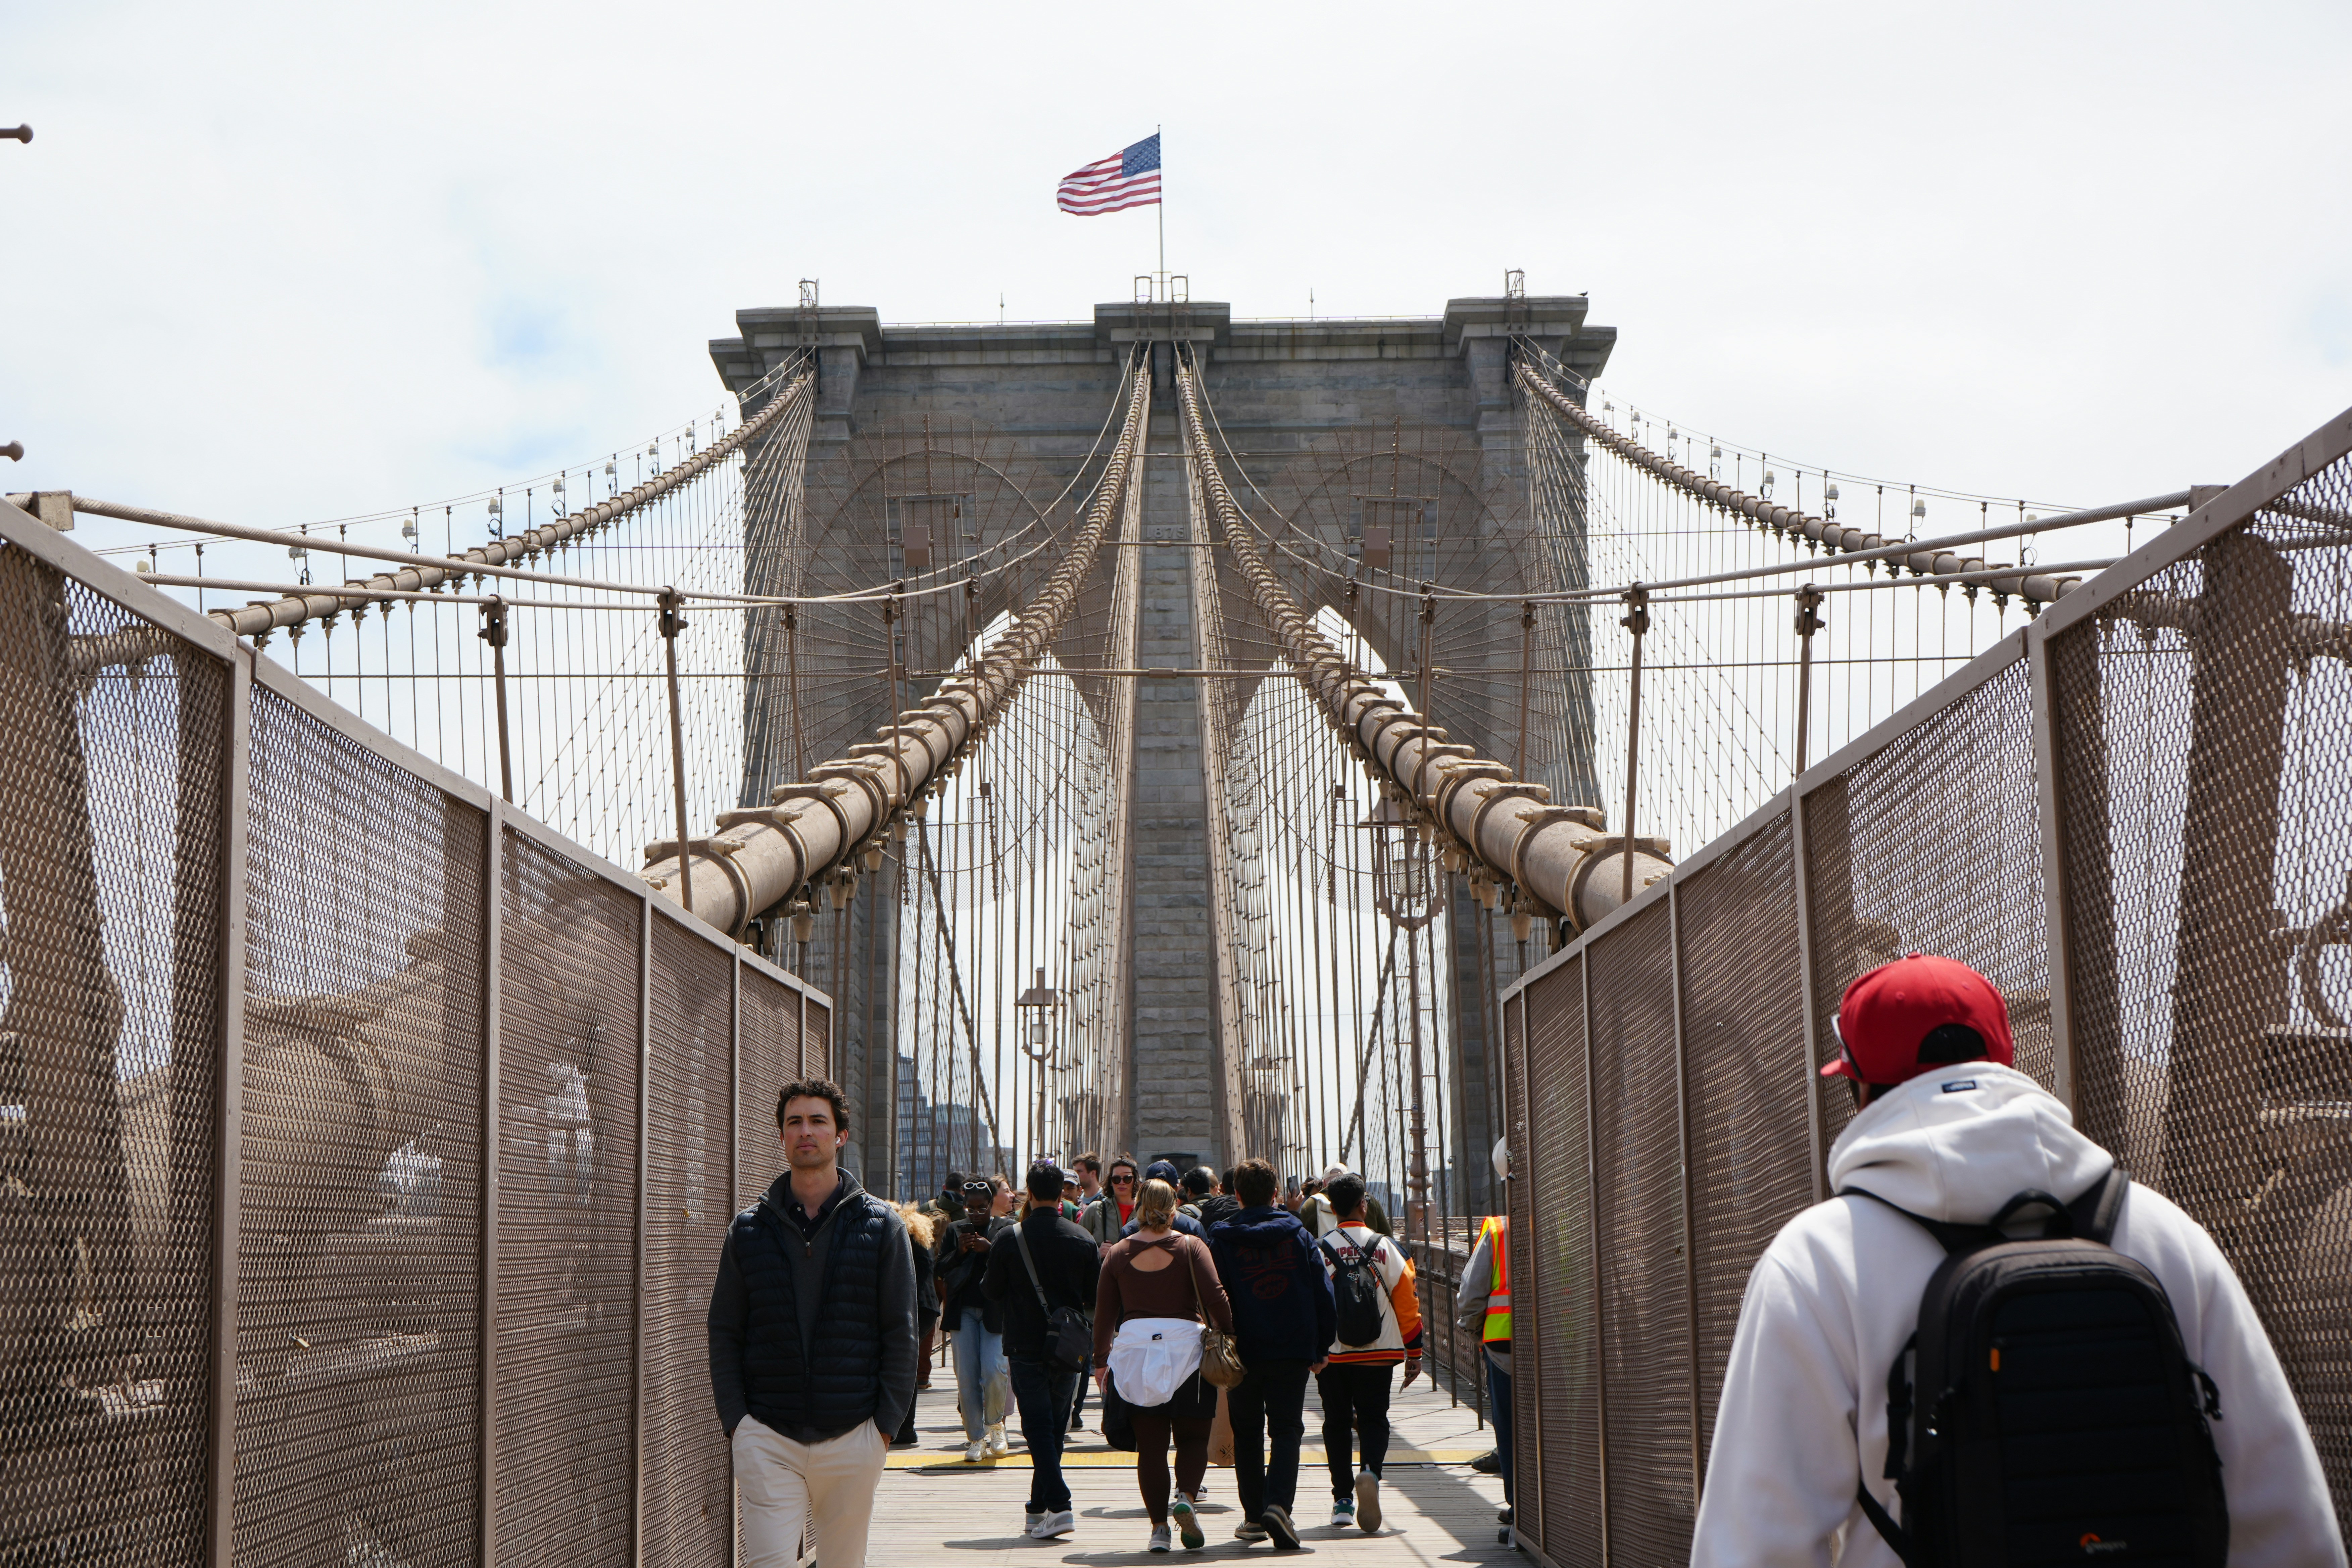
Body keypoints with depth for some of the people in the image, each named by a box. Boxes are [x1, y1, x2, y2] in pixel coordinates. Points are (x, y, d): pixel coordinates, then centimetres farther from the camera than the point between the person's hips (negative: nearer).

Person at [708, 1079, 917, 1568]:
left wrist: (886, 1423, -3)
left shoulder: (880, 1225, 5)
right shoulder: (749, 1229, 7)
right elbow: (724, 1333, 9)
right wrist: (735, 1421, -2)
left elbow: (899, 1332, 4)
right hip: (767, 1437, 0)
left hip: (852, 1436, 0)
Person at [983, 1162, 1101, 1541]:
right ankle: (1039, 1508, 21)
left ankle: (1059, 1505, -17)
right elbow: (1096, 1299, 5)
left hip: (1026, 1346, -3)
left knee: (1038, 1427, -2)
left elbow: (991, 1290, 1)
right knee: (1055, 1426, 14)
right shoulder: (1083, 1240, -1)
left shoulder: (1009, 1240, -8)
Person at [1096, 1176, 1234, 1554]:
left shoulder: (1117, 1253, 7)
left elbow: (1104, 1312, 10)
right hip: (1185, 1346, -2)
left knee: (1150, 1445, 7)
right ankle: (1186, 1497, -16)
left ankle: (1159, 1527, 5)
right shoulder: (1191, 1247, -1)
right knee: (1193, 1435, 10)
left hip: (1134, 1349, 2)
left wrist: (1101, 1361, 19)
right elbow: (1215, 1299, -9)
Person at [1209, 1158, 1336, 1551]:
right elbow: (1323, 1294, 2)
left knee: (1247, 1432, 14)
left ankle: (1254, 1516, 15)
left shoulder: (1223, 1241, -2)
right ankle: (1278, 1504, -18)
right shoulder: (1299, 1235, 1)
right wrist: (1321, 1349, 9)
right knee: (1286, 1430, 3)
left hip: (1243, 1352, 0)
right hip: (1293, 1351, 0)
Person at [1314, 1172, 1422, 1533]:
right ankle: (1370, 1472, -21)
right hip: (1379, 1354, 0)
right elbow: (1407, 1301, 0)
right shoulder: (1386, 1248, -2)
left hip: (1332, 1354, 0)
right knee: (1374, 1419, 7)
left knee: (1337, 1423, 11)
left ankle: (1343, 1498, 11)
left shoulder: (1318, 1251, -4)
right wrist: (1414, 1352, 8)